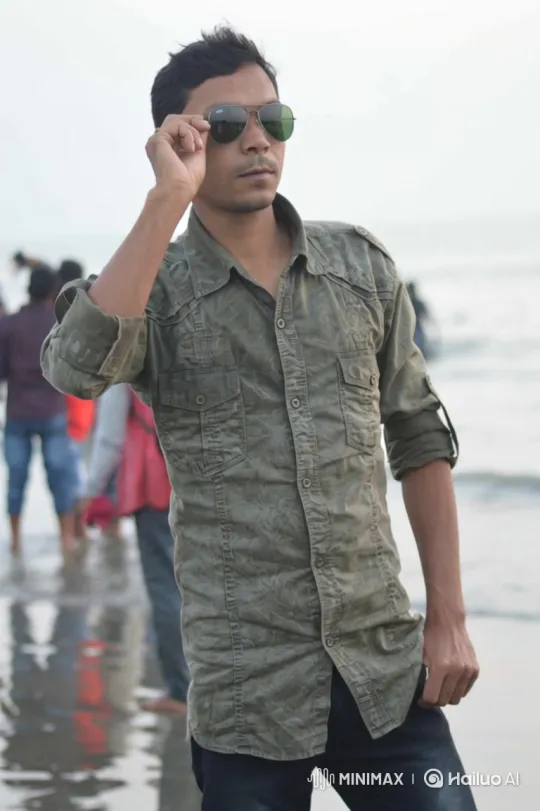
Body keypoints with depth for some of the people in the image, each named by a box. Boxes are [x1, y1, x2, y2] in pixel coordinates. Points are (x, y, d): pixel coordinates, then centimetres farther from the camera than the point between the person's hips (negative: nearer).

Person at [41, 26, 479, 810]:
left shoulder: (362, 264, 6)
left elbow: (418, 437, 11)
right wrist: (169, 198, -24)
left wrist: (449, 617, 6)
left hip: (387, 667, 2)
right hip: (246, 690, -2)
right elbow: (77, 366, -24)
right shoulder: (154, 287, -2)